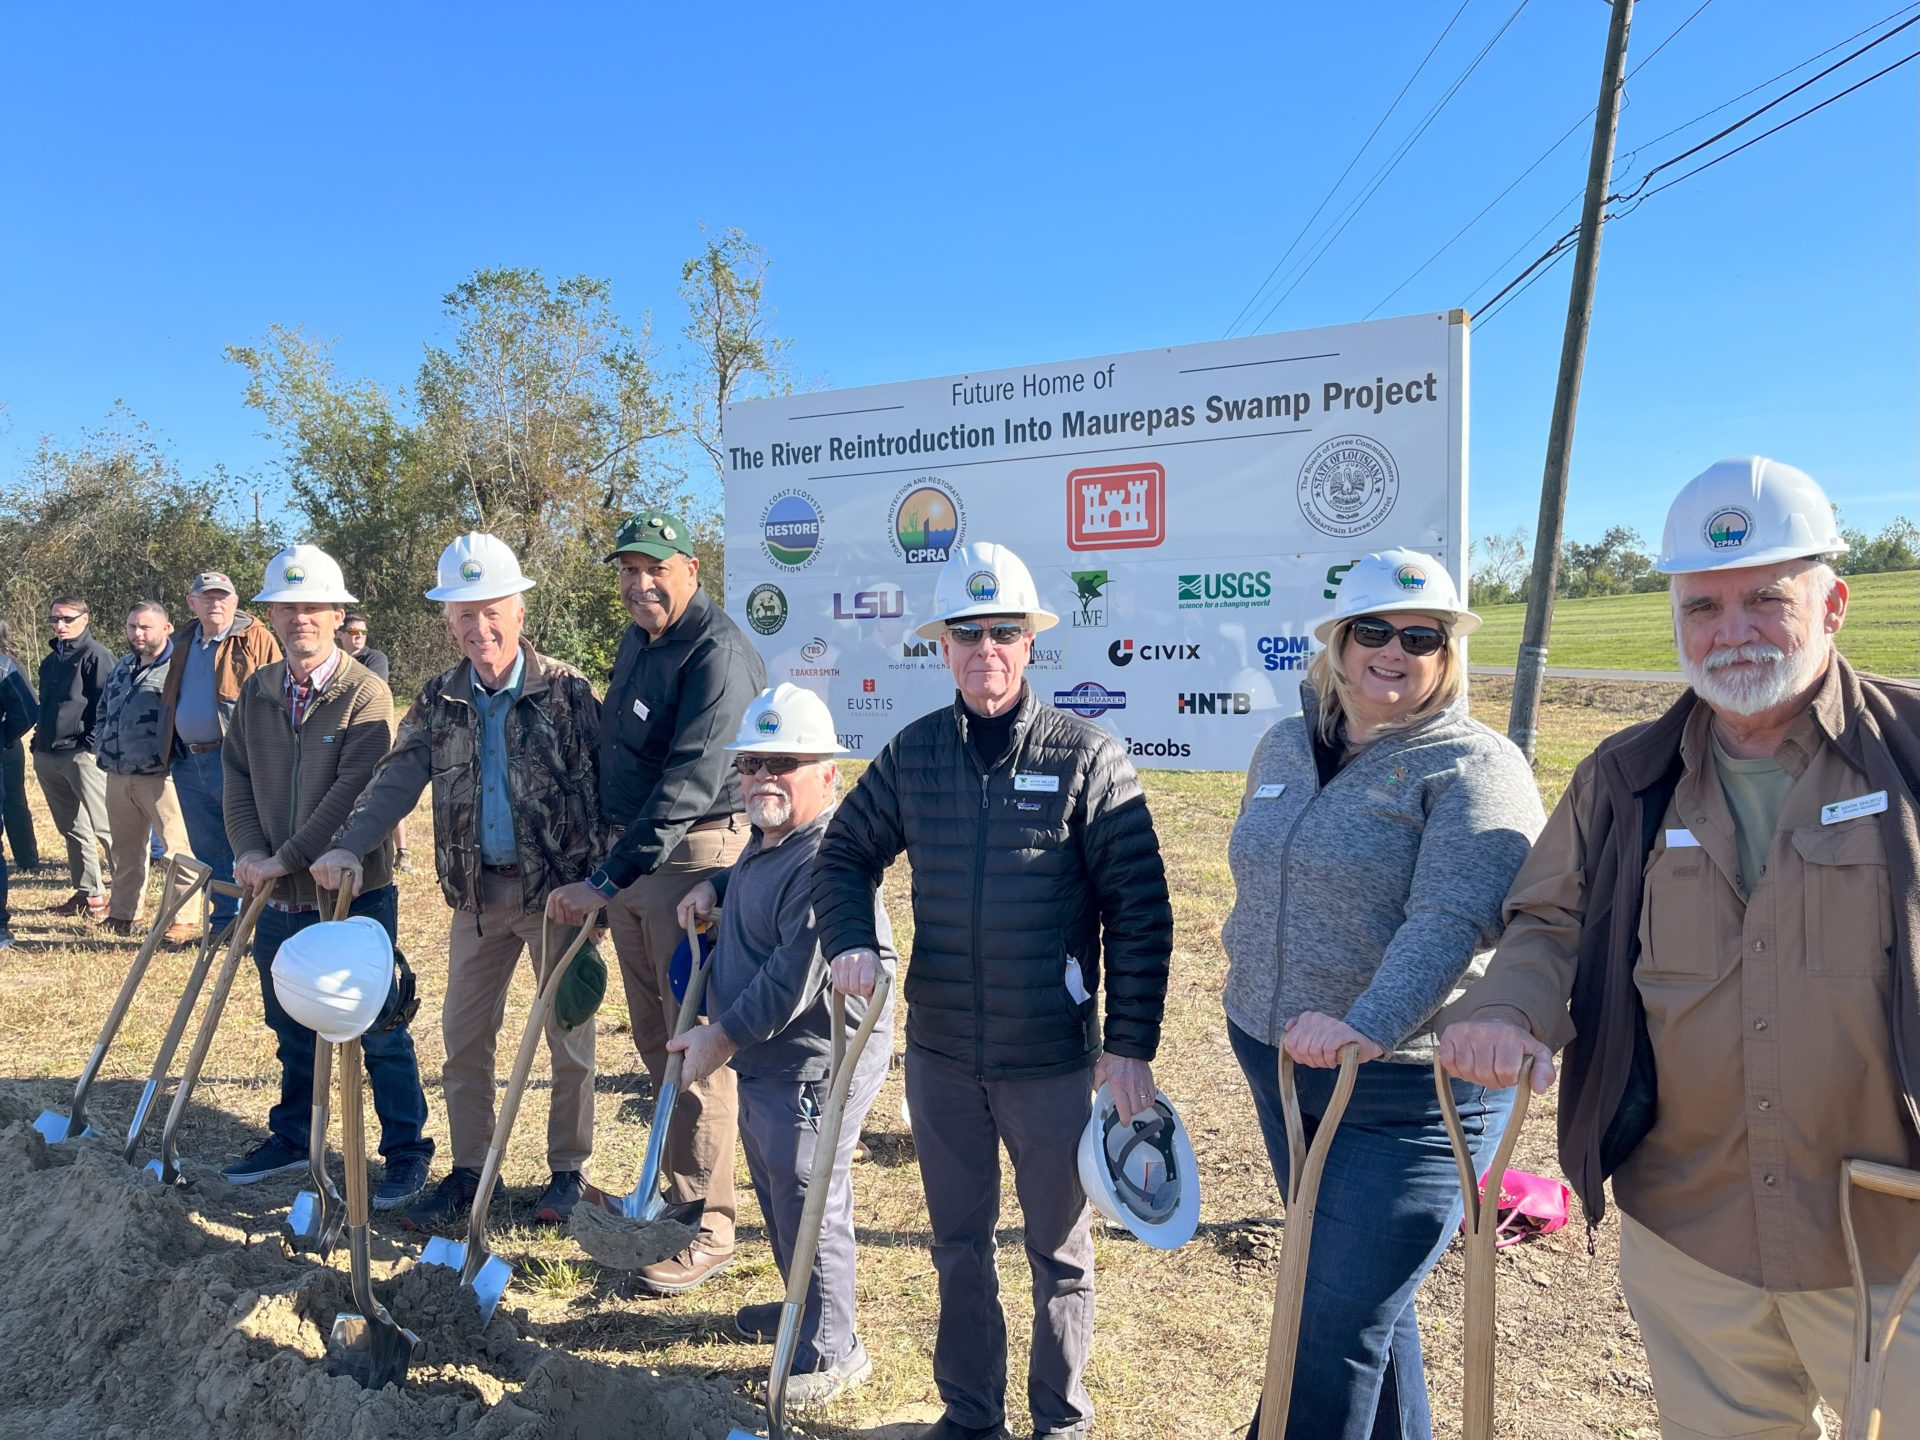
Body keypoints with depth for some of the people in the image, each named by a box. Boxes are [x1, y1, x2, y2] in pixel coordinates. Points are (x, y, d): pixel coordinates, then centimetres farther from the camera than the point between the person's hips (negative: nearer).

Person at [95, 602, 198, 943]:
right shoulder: (122, 666, 17)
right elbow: (103, 711, 27)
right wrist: (105, 750, 16)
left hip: (160, 777, -8)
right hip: (118, 776, 8)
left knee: (176, 848, -7)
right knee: (125, 849, 18)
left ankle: (183, 920, -2)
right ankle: (122, 914, 31)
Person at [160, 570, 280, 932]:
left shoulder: (256, 639, -4)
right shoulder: (184, 643, 17)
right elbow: (170, 700, 25)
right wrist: (171, 752, 16)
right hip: (189, 763, 7)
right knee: (207, 852, 14)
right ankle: (225, 923, 25)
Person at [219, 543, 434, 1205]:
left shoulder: (366, 693, -13)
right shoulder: (256, 692, 6)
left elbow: (353, 794, -20)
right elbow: (237, 778, 9)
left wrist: (284, 858, -18)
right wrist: (250, 853, -6)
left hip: (355, 894, -6)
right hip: (280, 900, 6)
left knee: (380, 1033, 4)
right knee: (293, 1031, 21)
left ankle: (407, 1153, 17)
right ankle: (292, 1138, 40)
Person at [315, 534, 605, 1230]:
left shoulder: (567, 691, -9)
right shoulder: (441, 699, 5)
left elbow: (599, 793, -11)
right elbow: (397, 777, -1)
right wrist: (350, 844, -18)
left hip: (556, 890, -4)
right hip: (476, 892, 5)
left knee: (568, 1034, 7)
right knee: (463, 1035, 12)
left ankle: (568, 1170, 23)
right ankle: (469, 1171, 28)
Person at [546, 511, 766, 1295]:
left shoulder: (718, 654, -17)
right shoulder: (637, 641, 13)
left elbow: (688, 785, -25)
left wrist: (607, 880, -27)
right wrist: (607, 871, 19)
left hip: (695, 856, -9)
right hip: (629, 853, 9)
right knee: (653, 1038, 17)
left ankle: (706, 1227, 11)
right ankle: (677, 1180, 34)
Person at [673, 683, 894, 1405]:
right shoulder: (769, 841, 8)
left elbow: (796, 978, -29)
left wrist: (721, 1036, -18)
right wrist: (716, 886, 10)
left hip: (812, 1066, -11)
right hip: (763, 1058, 11)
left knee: (809, 1204, 3)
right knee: (774, 1192, 26)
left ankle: (830, 1351, 24)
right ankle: (802, 1305, 48)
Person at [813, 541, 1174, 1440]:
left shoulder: (1087, 758, -12)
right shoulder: (913, 754, -1)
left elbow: (1139, 913, -10)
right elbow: (845, 853, 10)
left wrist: (1131, 1044, -12)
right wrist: (850, 941, -8)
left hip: (1053, 1059, -3)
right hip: (939, 1052, 4)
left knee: (1058, 1251, 17)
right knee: (958, 1243, 20)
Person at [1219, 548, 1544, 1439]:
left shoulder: (1473, 767, -13)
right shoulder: (1284, 748, 8)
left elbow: (1451, 921, -26)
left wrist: (1368, 1024, -38)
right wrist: (1251, 990, 22)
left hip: (1406, 1089, -7)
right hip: (1278, 1065, 7)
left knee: (1337, 1329, -1)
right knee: (1361, 1295, 23)